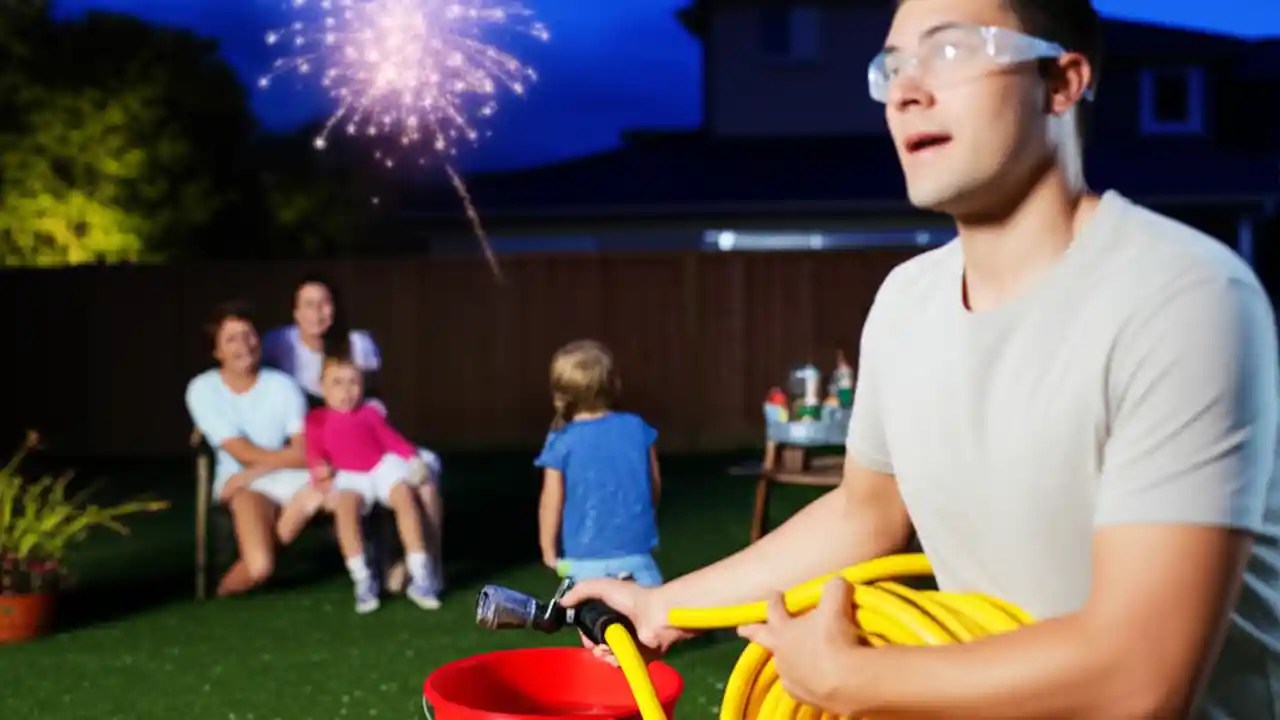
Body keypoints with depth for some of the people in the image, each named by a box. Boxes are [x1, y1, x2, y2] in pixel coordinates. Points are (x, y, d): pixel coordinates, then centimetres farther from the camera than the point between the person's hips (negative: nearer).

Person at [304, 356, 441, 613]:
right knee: (345, 506, -35)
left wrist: (413, 459, -3)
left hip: (383, 465, 1)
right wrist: (321, 474, -11)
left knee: (404, 496, -29)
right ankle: (363, 580, -29)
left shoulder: (369, 412, 19)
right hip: (349, 476, -1)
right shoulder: (316, 419, 16)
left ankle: (420, 577, -27)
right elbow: (314, 453, 9)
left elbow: (392, 438, 13)